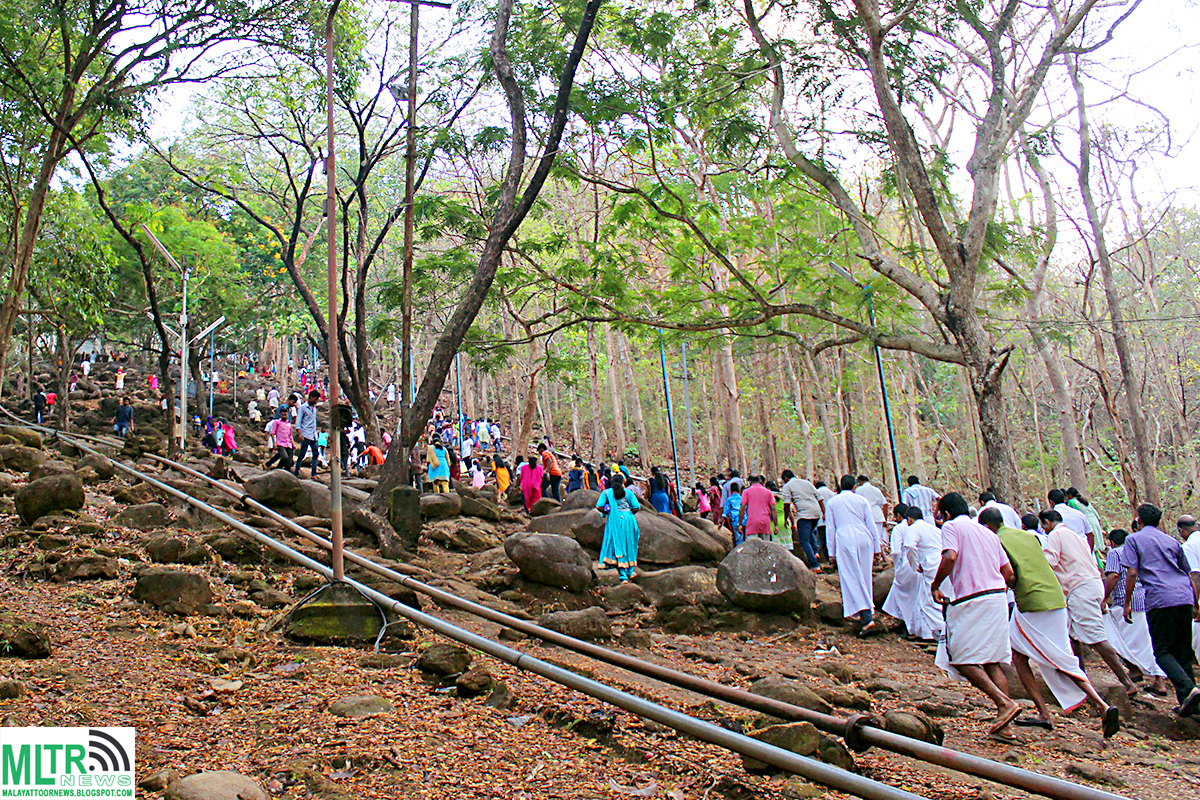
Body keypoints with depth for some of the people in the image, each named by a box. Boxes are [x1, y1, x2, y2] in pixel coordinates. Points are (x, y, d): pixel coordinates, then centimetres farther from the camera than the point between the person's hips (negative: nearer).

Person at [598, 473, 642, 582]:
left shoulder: (607, 492, 1)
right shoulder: (628, 493, 1)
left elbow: (599, 506, -7)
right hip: (628, 520, 0)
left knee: (618, 546, 2)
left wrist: (606, 512, 11)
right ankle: (630, 571, 24)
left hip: (614, 521, 0)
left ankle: (623, 575, -3)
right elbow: (637, 507, -4)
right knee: (629, 545, 15)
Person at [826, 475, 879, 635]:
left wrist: (832, 553, 10)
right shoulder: (862, 500, 11)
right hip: (864, 538, 2)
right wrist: (875, 548, 17)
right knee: (865, 576, 14)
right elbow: (872, 525, 10)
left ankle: (867, 618, -16)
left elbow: (830, 528, 7)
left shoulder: (832, 502, 9)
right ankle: (867, 612, 22)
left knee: (852, 579, -4)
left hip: (844, 540, -2)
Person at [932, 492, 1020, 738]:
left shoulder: (951, 526, 0)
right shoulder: (988, 533, 21)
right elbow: (1008, 572, 18)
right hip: (998, 597, 7)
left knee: (962, 660, -1)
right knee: (992, 662, 10)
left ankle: (1004, 703, -15)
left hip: (971, 600, -7)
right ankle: (1004, 724, 6)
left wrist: (935, 586, -7)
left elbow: (950, 557, -18)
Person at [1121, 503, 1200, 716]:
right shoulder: (1172, 541, 22)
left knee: (1163, 652, 1)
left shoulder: (1134, 539, 6)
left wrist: (1127, 604, 1)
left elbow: (1132, 573, -4)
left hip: (1159, 600, -5)